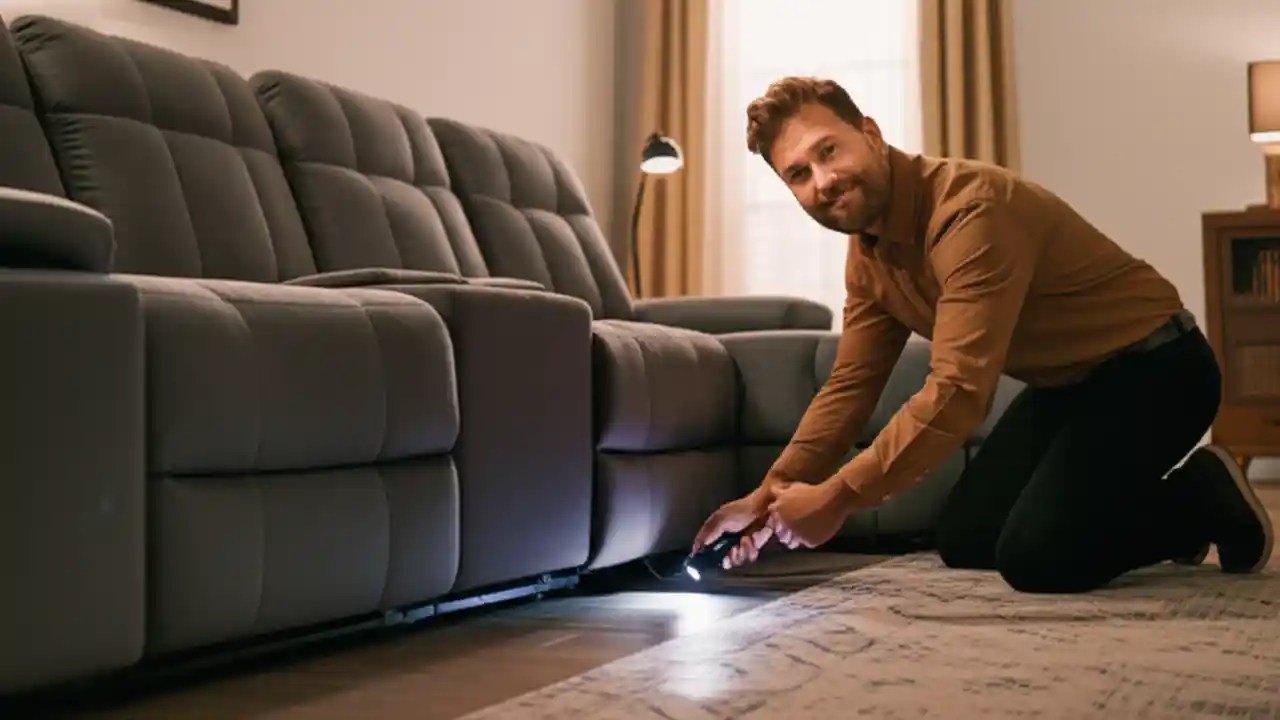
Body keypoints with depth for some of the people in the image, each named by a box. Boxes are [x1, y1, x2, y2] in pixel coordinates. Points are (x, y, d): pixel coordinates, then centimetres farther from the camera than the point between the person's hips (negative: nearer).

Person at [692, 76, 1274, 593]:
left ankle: (1205, 498, 3)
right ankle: (1157, 504, 23)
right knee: (963, 545, 7)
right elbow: (849, 386, 4)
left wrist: (838, 496, -32)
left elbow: (957, 393, -37)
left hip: (1152, 366, -9)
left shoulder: (969, 207, -31)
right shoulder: (867, 251, -1)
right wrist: (769, 493, -7)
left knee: (1037, 557, -23)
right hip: (1063, 384, 9)